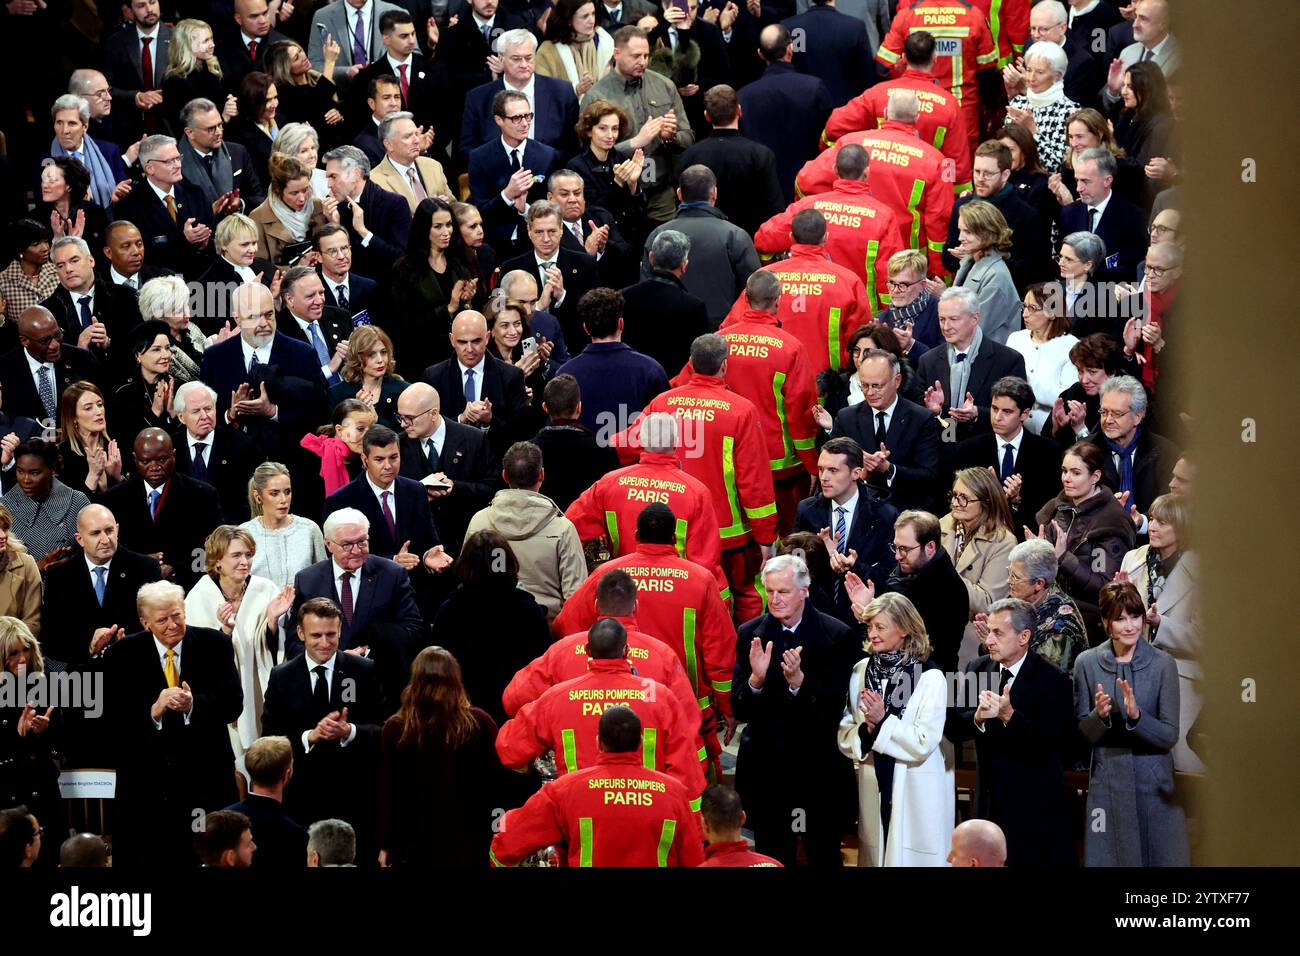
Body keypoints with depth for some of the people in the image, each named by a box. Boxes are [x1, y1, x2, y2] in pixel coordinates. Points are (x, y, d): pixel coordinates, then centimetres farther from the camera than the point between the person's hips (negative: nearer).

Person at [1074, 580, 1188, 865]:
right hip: (1108, 782, 1)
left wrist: (1136, 716, -22)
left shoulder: (1162, 664, -4)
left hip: (1154, 780, -1)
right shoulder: (1087, 663, 1)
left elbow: (1170, 736, -5)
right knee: (1109, 859, 3)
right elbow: (1082, 733, 4)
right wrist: (1099, 715, -17)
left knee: (1160, 859, 2)